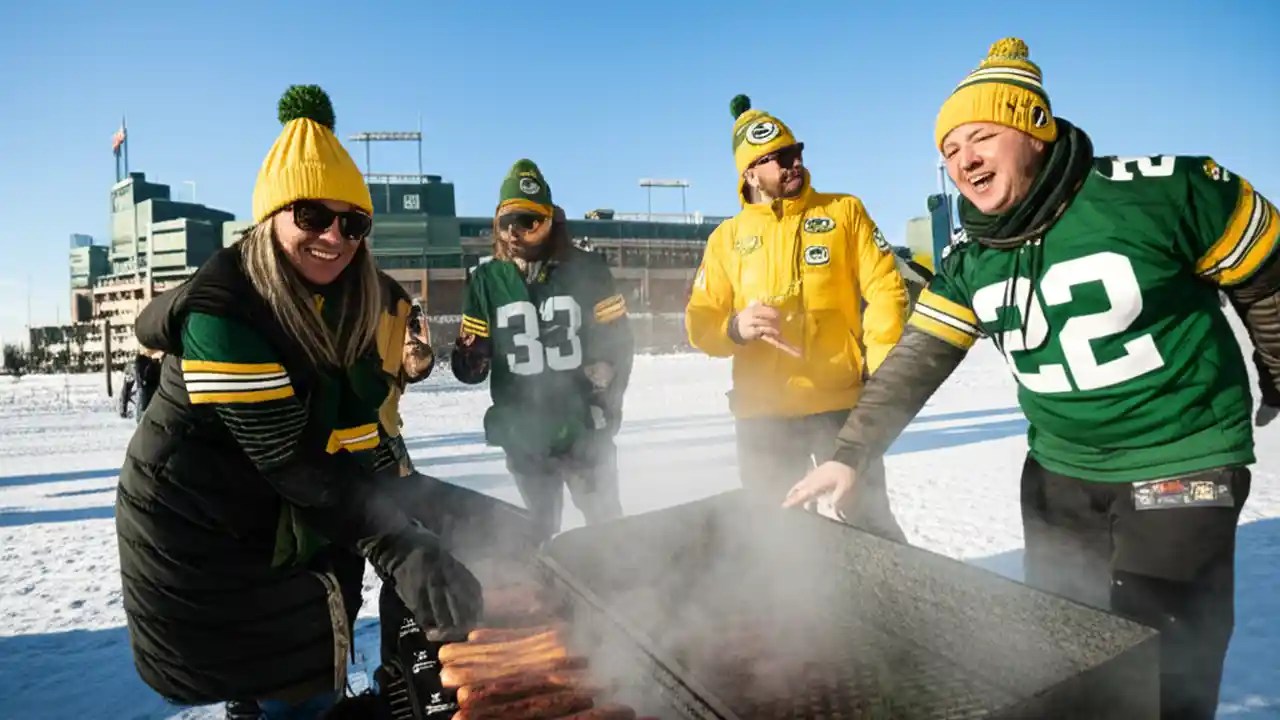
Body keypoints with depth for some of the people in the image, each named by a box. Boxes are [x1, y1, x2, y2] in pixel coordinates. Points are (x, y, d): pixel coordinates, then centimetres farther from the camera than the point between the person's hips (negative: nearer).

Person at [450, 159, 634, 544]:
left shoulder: (586, 269, -5)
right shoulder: (487, 278, -1)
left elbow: (617, 339, 0)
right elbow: (471, 351, 4)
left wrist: (607, 399, -7)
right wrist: (469, 360, -19)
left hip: (585, 428, -1)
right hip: (524, 433, 2)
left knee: (606, 522, 16)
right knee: (540, 528, 19)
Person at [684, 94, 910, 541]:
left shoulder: (843, 211, 7)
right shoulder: (728, 237, 9)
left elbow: (886, 290, 0)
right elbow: (699, 321, 5)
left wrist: (881, 367, -11)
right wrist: (734, 327, -17)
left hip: (842, 403, -1)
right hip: (762, 412, 2)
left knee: (869, 522, 8)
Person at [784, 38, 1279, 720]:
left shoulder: (1159, 190, -18)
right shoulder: (968, 261, -3)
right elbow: (914, 361, -3)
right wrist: (850, 455, -12)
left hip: (1180, 468, -5)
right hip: (1057, 475, 5)